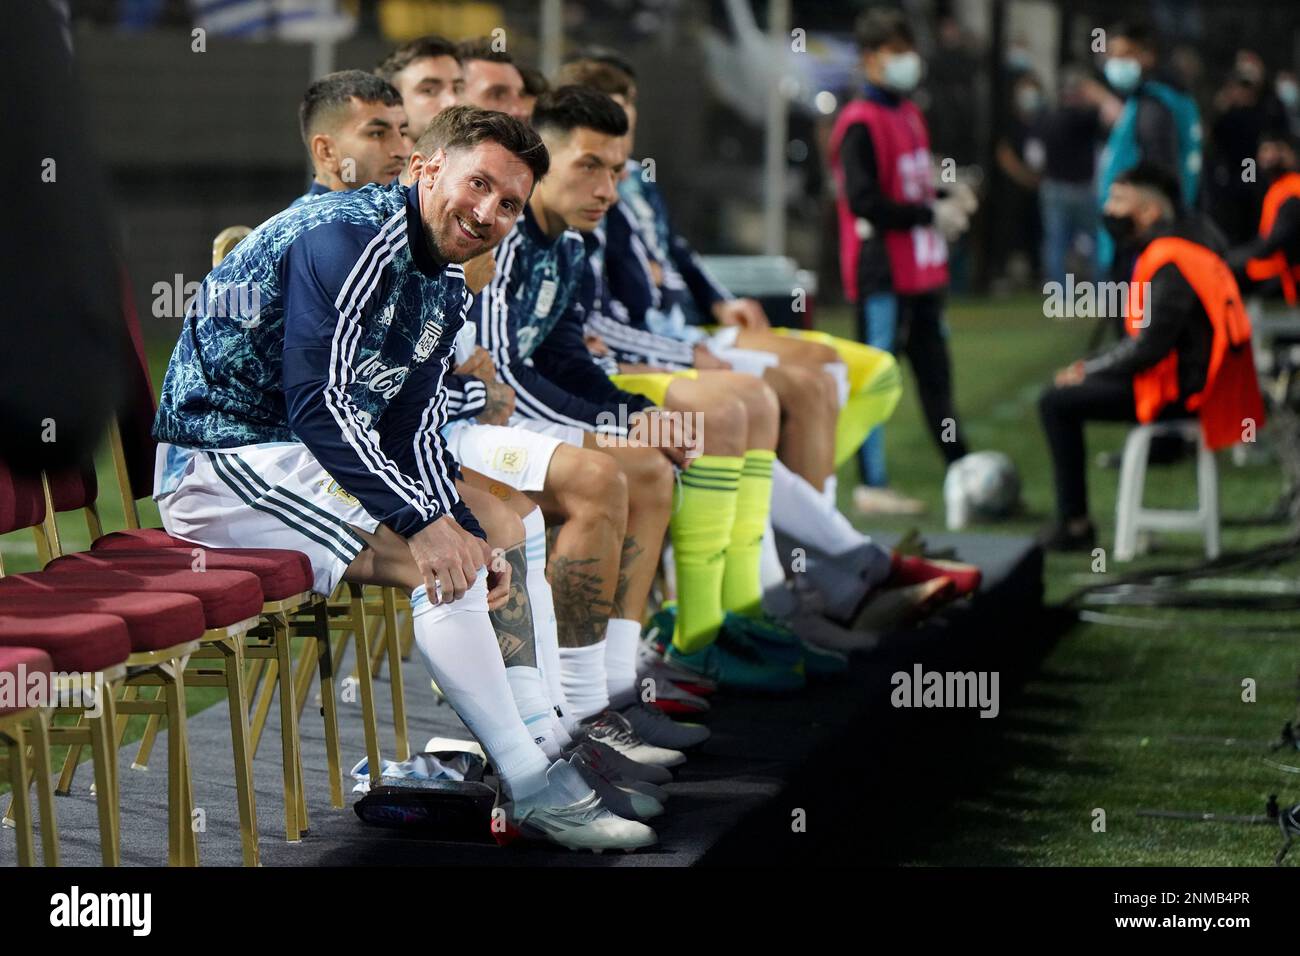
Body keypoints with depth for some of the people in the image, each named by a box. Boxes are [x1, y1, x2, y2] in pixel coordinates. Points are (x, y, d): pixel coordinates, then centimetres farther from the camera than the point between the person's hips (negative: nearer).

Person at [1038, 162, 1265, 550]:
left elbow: (1149, 345, -24)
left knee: (1057, 402, -10)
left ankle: (1074, 525, -7)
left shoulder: (1169, 263, -20)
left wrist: (1088, 370, -13)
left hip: (1176, 388, -11)